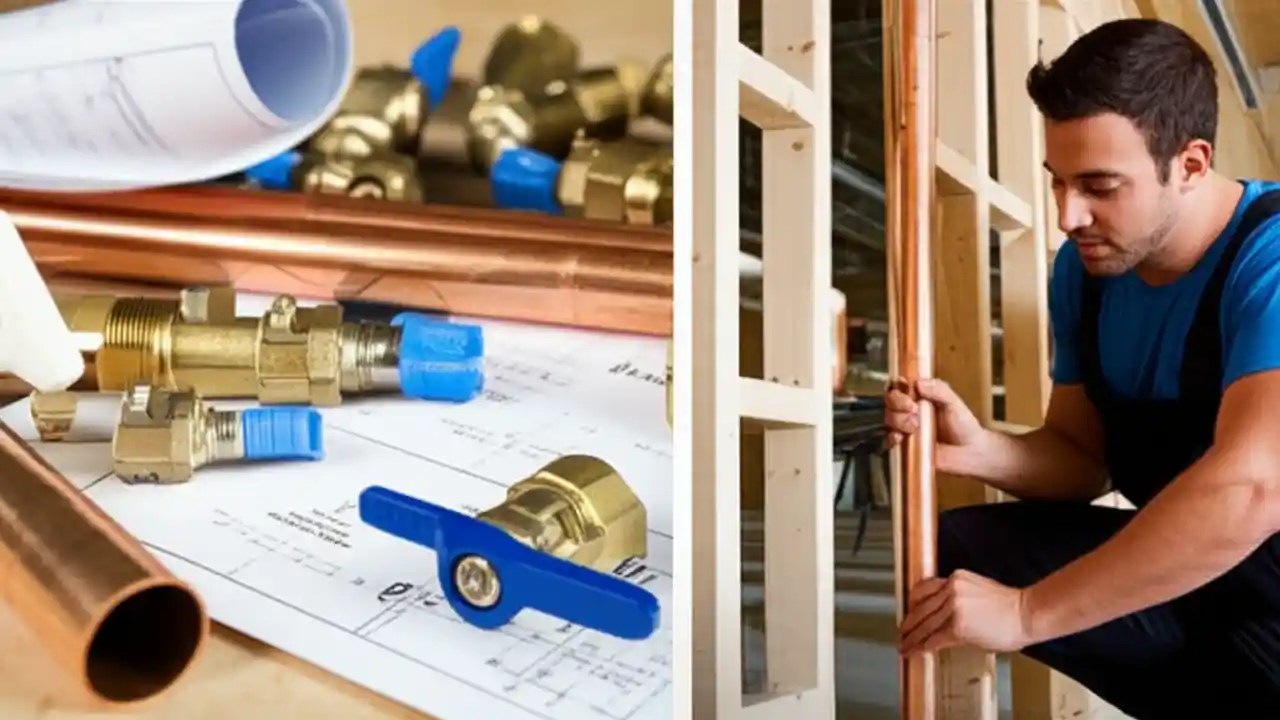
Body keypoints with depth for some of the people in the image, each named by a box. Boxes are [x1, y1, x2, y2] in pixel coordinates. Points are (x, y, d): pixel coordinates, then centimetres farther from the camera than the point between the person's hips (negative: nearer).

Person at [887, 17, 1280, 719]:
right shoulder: (1085, 267, 2)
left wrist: (1027, 611, -29)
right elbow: (1085, 458, 8)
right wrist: (980, 450, -15)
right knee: (961, 546, -2)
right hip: (1187, 566, 8)